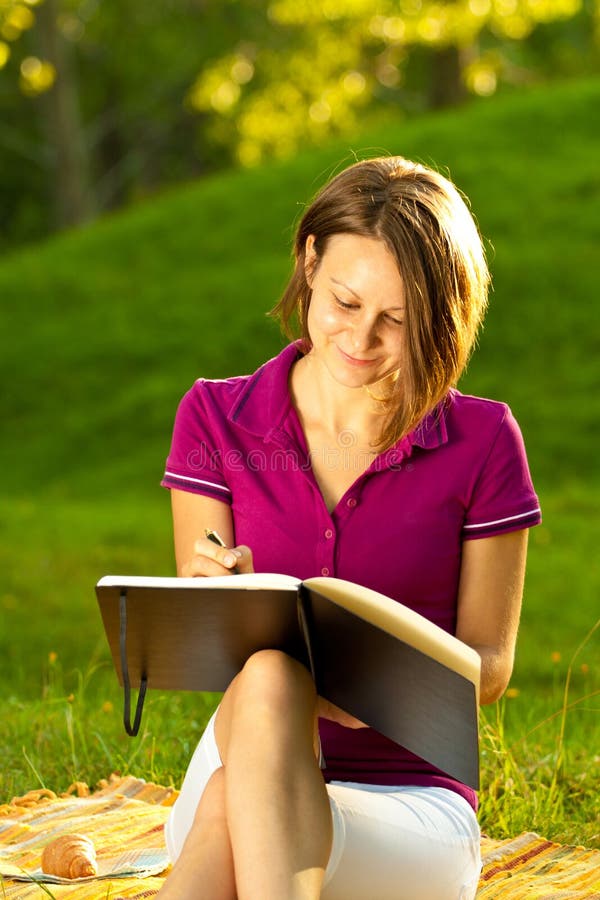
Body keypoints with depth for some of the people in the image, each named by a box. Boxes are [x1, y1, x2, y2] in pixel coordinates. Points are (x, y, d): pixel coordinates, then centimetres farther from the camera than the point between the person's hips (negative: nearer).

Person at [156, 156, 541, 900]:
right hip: (232, 773, 1)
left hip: (416, 810, -1)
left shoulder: (482, 443, 0)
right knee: (267, 677, -37)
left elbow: (488, 664, 3)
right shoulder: (215, 419, 5)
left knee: (227, 818, -37)